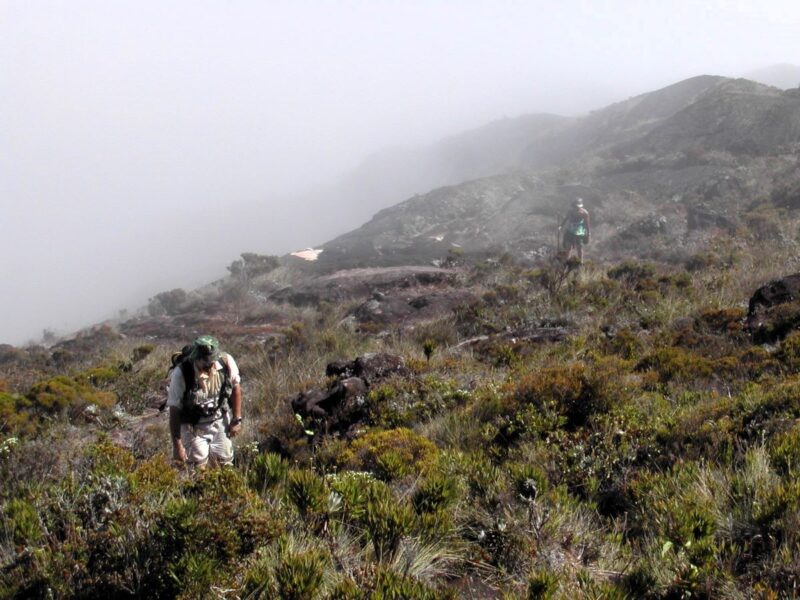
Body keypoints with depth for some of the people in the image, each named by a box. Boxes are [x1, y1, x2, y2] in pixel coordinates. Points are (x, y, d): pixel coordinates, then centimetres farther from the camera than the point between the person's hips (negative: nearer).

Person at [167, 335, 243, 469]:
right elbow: (174, 411, -23)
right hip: (193, 427, -3)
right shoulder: (181, 373, -31)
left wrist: (237, 419, 2)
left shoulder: (227, 362, -23)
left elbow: (235, 387, -2)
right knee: (198, 468, -5)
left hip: (220, 421, 3)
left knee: (225, 464, 11)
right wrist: (177, 446, -20)